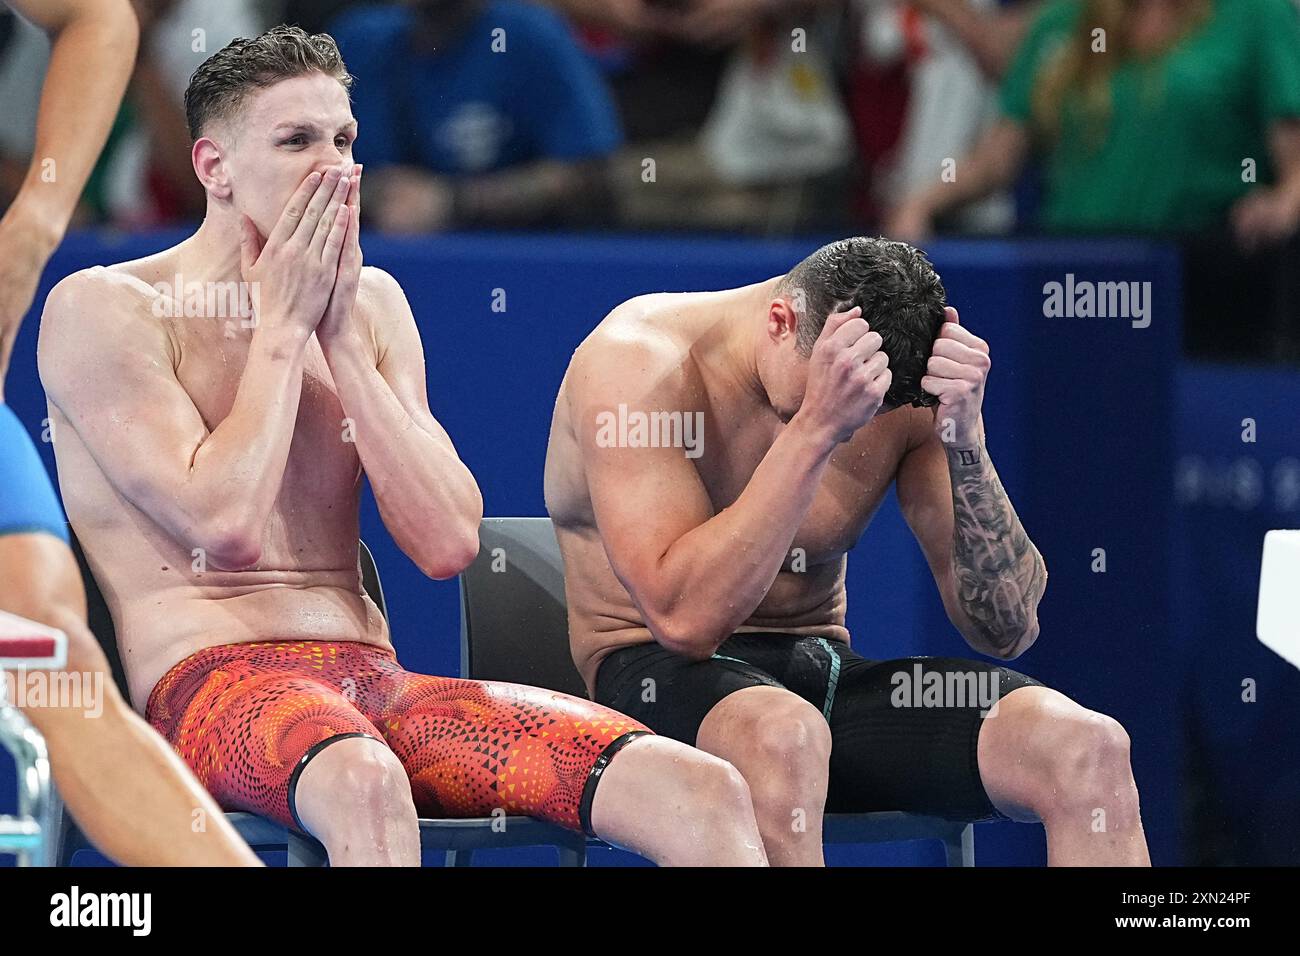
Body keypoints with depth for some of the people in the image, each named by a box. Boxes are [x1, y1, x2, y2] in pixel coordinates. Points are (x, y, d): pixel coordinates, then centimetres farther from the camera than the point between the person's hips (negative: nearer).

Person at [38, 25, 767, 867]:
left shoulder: (372, 305, 17)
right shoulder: (105, 310, 0)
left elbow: (449, 543, 6)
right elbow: (227, 525, -14)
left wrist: (342, 339, 2)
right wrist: (283, 324, -3)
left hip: (373, 683, 6)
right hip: (210, 685, -6)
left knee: (704, 795, -19)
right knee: (366, 787, -44)